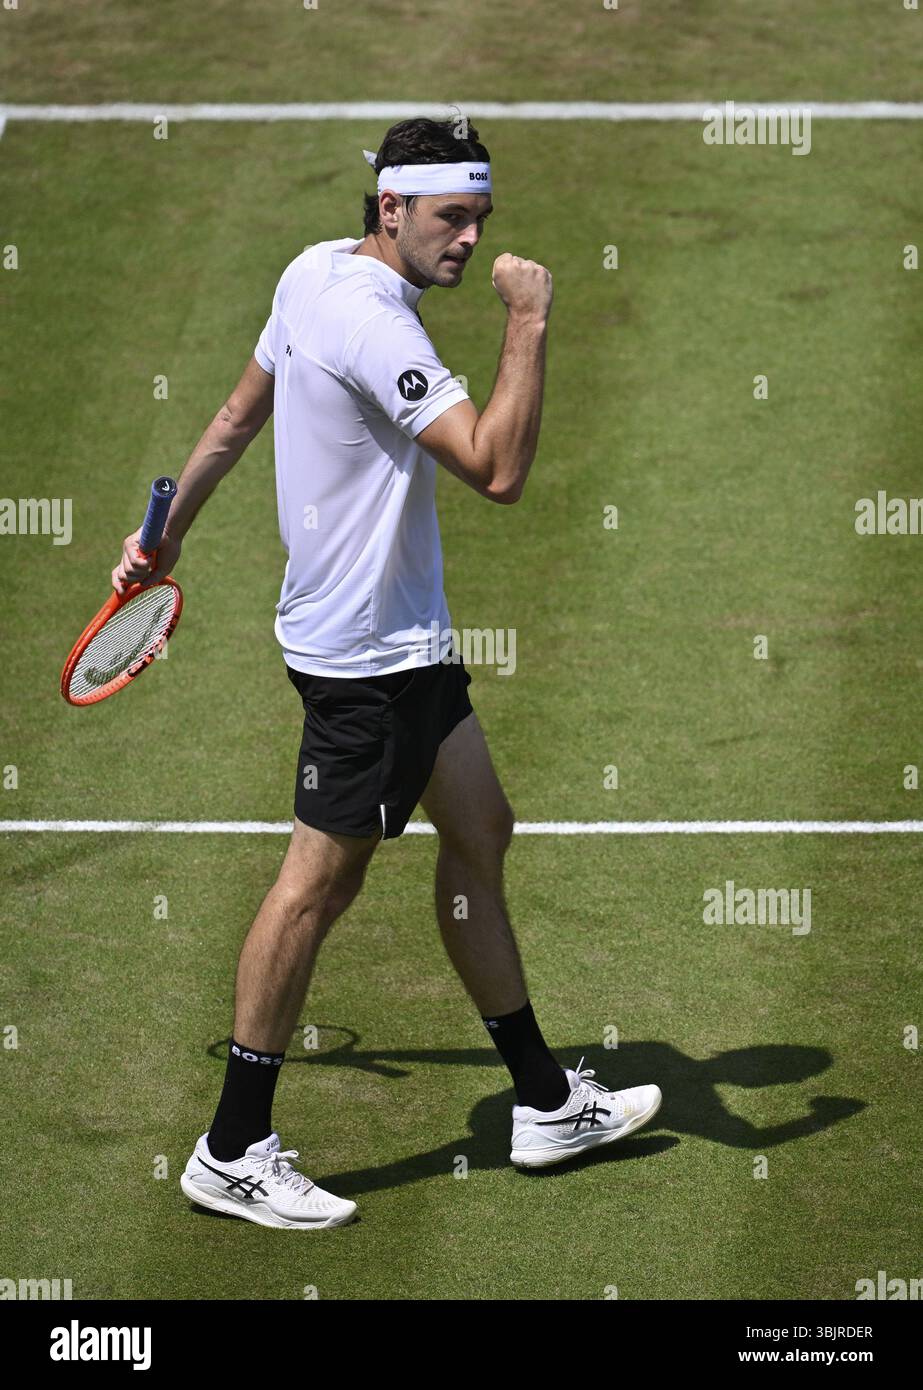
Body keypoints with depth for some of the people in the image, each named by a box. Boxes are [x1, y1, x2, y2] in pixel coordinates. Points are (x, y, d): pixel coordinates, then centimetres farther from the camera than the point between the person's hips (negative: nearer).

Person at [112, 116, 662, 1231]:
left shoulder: (316, 272, 6)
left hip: (400, 638, 11)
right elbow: (499, 470, -31)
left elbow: (239, 414, 17)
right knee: (319, 881, -3)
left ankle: (546, 1103, 26)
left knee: (480, 831, 16)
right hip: (368, 652, -11)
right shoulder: (370, 323, -25)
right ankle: (233, 1154, 6)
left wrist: (167, 532, 26)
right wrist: (530, 324, -26)